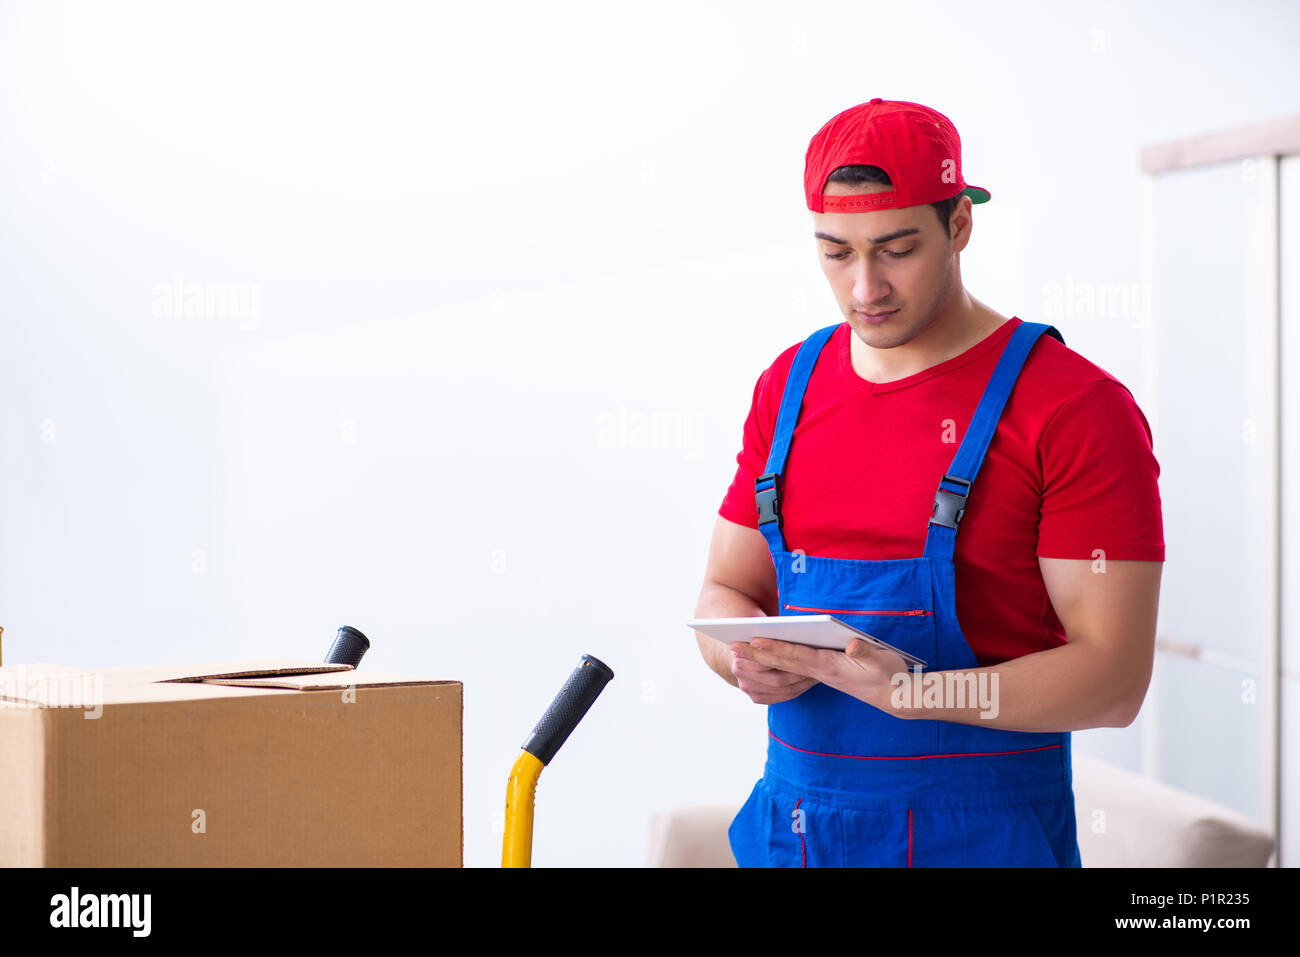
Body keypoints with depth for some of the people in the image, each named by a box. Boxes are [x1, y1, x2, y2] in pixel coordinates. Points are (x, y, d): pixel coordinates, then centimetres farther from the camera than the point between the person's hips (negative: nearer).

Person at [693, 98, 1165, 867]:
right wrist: (754, 662, -10)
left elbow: (1114, 677, -15)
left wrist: (911, 690, -27)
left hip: (980, 834, -5)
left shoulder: (1076, 408, -11)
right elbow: (725, 595, 12)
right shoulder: (791, 386, 7)